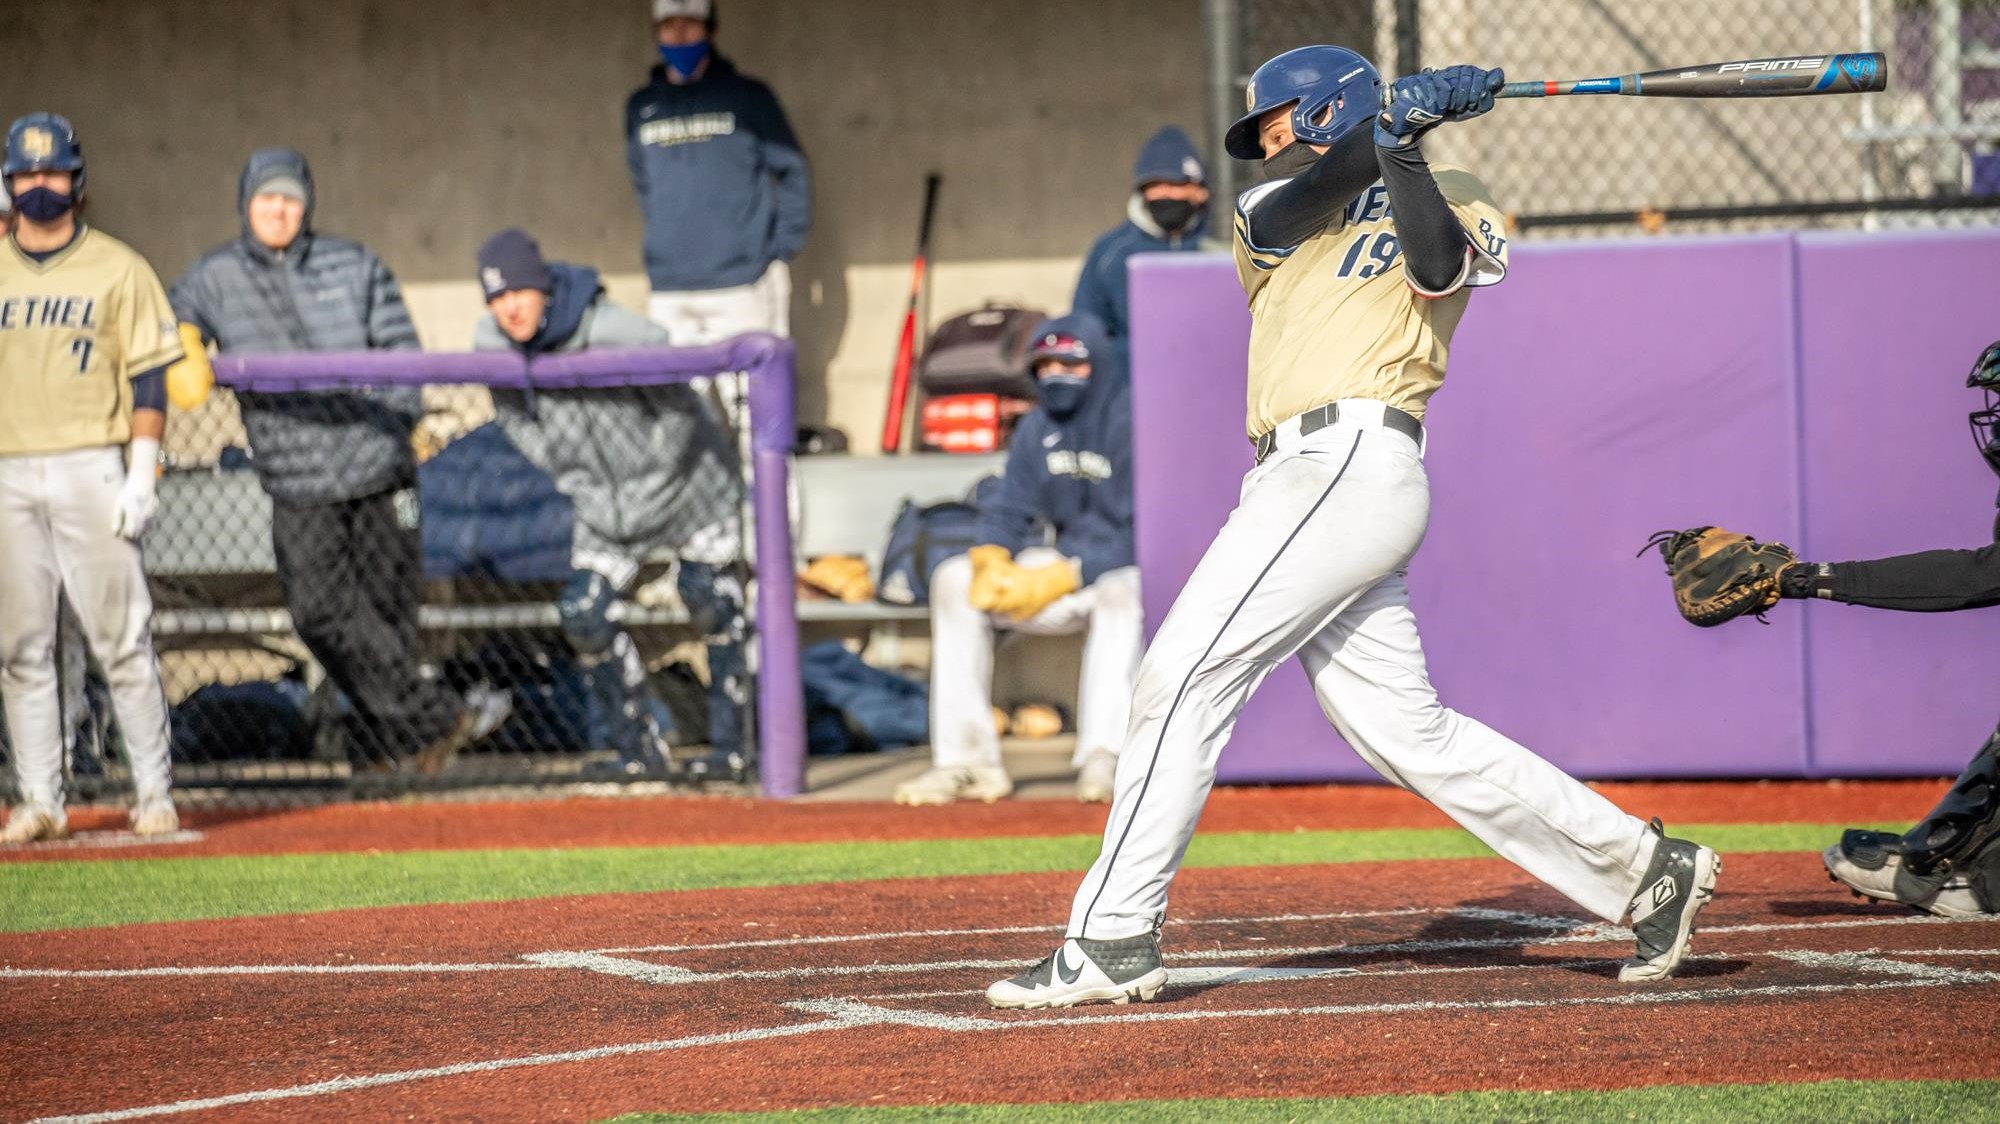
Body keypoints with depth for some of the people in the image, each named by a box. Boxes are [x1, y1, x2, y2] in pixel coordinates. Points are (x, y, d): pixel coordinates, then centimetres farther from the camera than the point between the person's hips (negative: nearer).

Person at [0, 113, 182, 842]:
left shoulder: (116, 269, 3)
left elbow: (148, 378, 0)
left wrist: (141, 474, -10)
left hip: (91, 472, -3)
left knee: (122, 638, -5)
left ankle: (154, 794, -1)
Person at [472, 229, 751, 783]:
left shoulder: (615, 334, -31)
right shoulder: (491, 345, -15)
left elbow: (680, 415, -20)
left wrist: (641, 499, -16)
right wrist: (584, 492, -3)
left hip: (686, 477, -5)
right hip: (608, 503, 5)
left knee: (710, 606, -6)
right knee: (584, 617, -5)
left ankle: (730, 744, 9)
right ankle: (642, 749, 11)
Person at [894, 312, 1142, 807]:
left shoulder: (1131, 425, -16)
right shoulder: (1036, 429, 7)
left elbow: (1136, 537, -24)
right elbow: (1008, 512, 5)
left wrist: (1056, 578, -31)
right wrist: (992, 560, -19)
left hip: (1127, 570, -7)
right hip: (1066, 566, 7)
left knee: (1121, 589, -41)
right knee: (954, 579, -6)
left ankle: (1103, 757, -46)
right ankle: (966, 758, -13)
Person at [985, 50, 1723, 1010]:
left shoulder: (1447, 200, 10)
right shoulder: (1268, 215, 26)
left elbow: (1438, 270, -12)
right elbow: (1285, 212, 2)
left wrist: (1400, 150, -20)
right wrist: (1389, 123, -8)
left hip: (1351, 457, -7)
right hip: (1303, 477, 7)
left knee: (1184, 675, -13)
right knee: (1407, 731, 2)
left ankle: (1111, 940, -12)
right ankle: (1643, 868, 8)